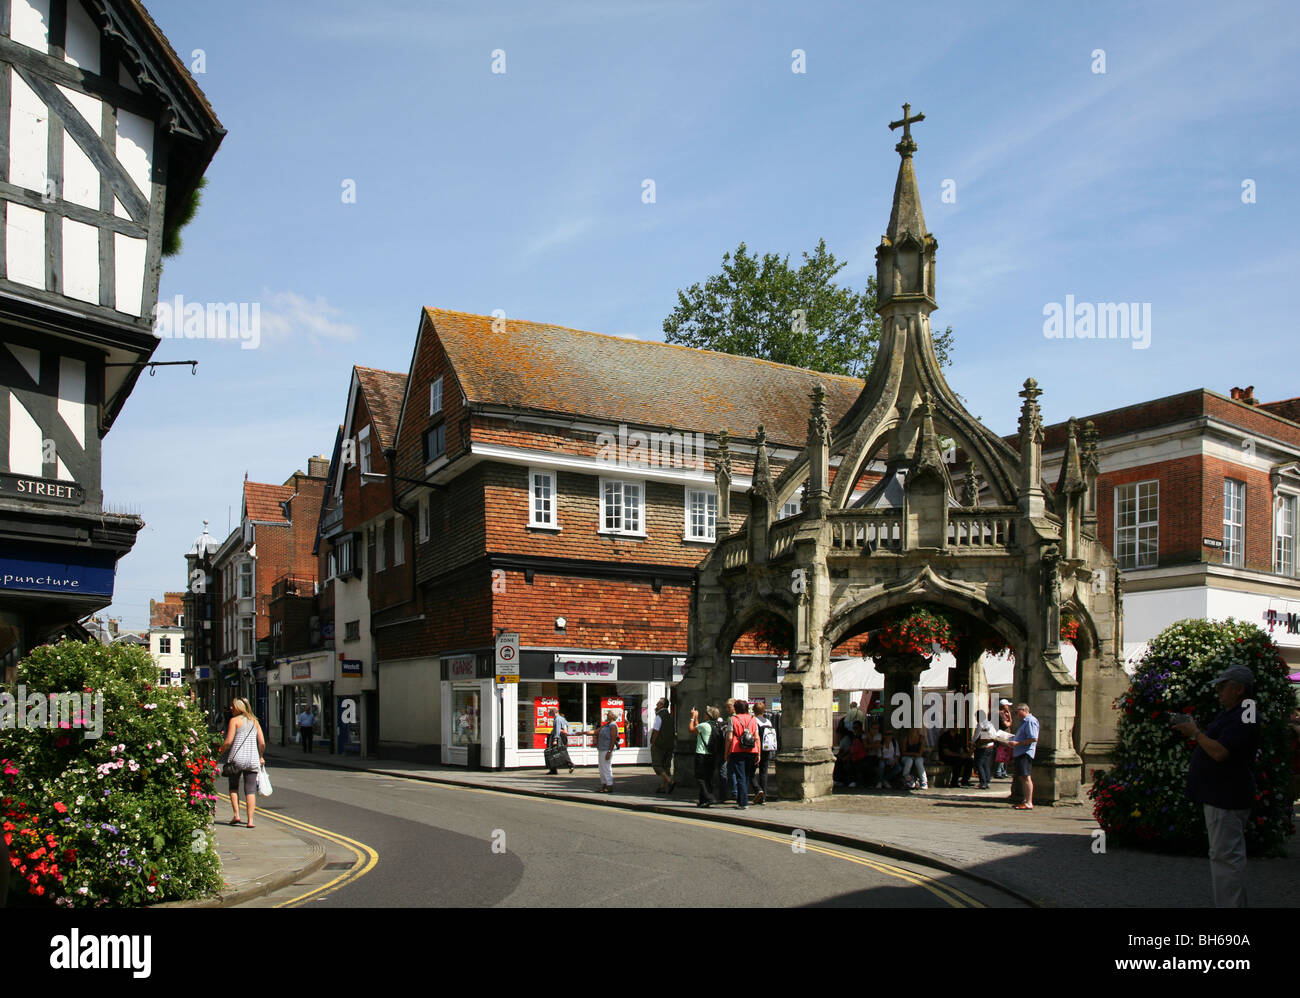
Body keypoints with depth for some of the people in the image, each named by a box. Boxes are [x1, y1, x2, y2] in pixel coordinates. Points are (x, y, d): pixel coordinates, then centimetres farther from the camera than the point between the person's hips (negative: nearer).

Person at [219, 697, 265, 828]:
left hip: (237, 759, -3)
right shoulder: (255, 721, 11)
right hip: (252, 760, 3)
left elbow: (228, 741, -11)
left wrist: (219, 753, 2)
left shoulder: (234, 720, -3)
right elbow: (262, 743, 9)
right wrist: (261, 757, 23)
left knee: (233, 787, 15)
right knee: (250, 790, 4)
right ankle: (250, 820, -2)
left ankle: (236, 815, 3)